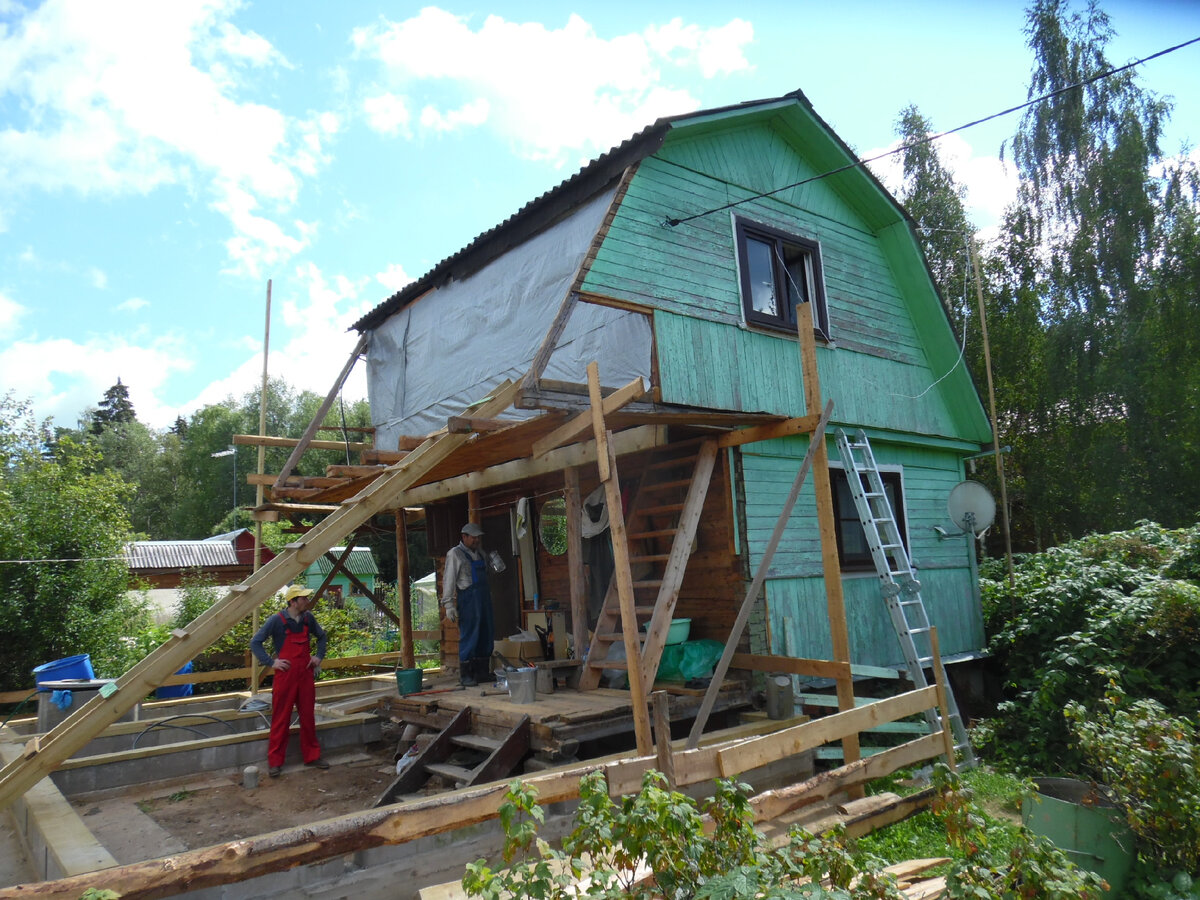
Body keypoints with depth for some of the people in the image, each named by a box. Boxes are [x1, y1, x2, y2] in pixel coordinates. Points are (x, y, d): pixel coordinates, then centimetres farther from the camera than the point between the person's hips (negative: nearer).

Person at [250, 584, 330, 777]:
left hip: (306, 674, 5)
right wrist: (271, 662, -13)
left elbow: (321, 636, 21)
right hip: (285, 676, -4)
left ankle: (312, 756, 23)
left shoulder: (308, 618, 3)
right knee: (281, 720, 3)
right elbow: (255, 642, -8)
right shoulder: (277, 620, -11)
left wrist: (319, 656, 8)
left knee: (308, 717, 12)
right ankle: (275, 762, 14)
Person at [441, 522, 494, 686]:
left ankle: (482, 672, 17)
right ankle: (465, 676, 0)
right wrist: (448, 604, -14)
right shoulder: (455, 554, -3)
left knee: (485, 636, 8)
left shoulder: (480, 553, 18)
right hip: (467, 597, -7)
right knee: (469, 637, -7)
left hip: (484, 597, 7)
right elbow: (448, 579, -7)